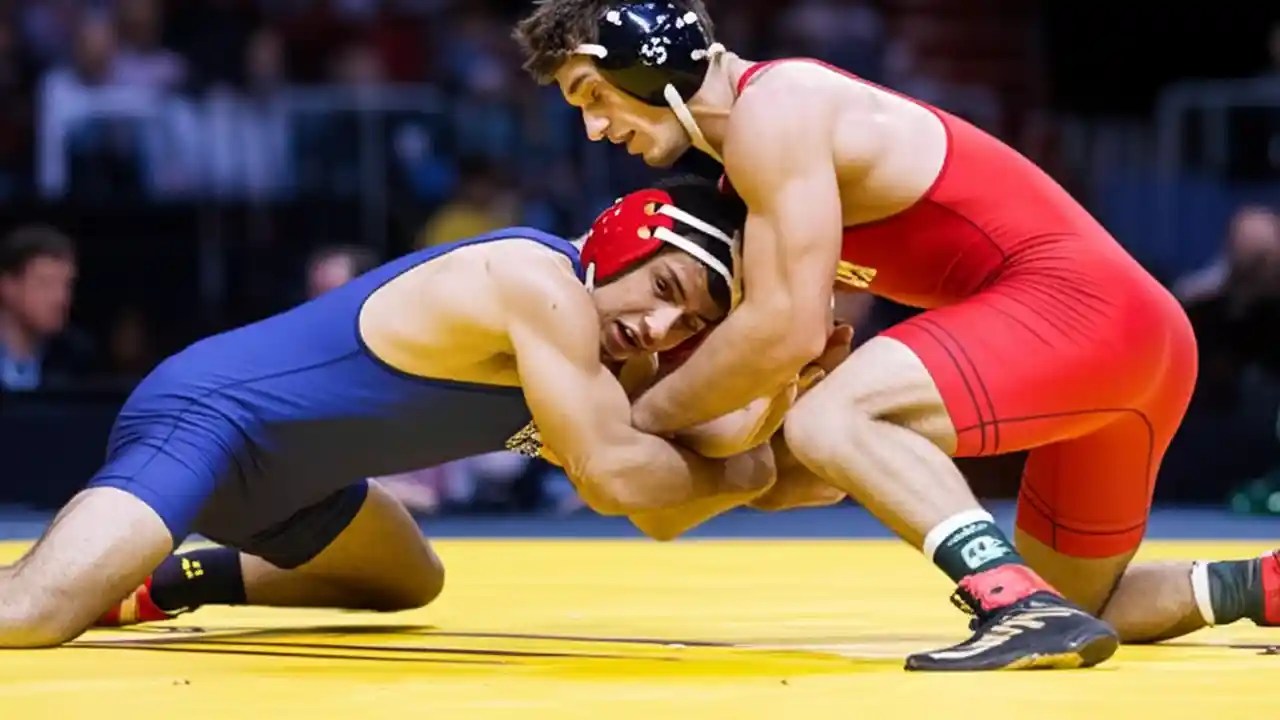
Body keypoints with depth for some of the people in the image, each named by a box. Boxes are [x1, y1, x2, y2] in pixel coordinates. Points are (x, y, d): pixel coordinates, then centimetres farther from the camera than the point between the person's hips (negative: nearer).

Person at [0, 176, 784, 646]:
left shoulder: (589, 355, 10)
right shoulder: (542, 282, -20)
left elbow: (655, 506, 13)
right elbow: (614, 476, -25)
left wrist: (771, 396, 3)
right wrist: (732, 472, -8)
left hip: (279, 464, 11)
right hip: (204, 417, -11)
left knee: (412, 584, 33)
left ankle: (159, 582, 26)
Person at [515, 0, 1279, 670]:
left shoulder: (770, 110, -11)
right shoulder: (764, 141, 19)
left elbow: (788, 331, -18)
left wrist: (643, 421, -6)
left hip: (1076, 306, -11)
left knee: (829, 422, -25)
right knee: (1078, 606, 22)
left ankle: (1022, 604, -33)